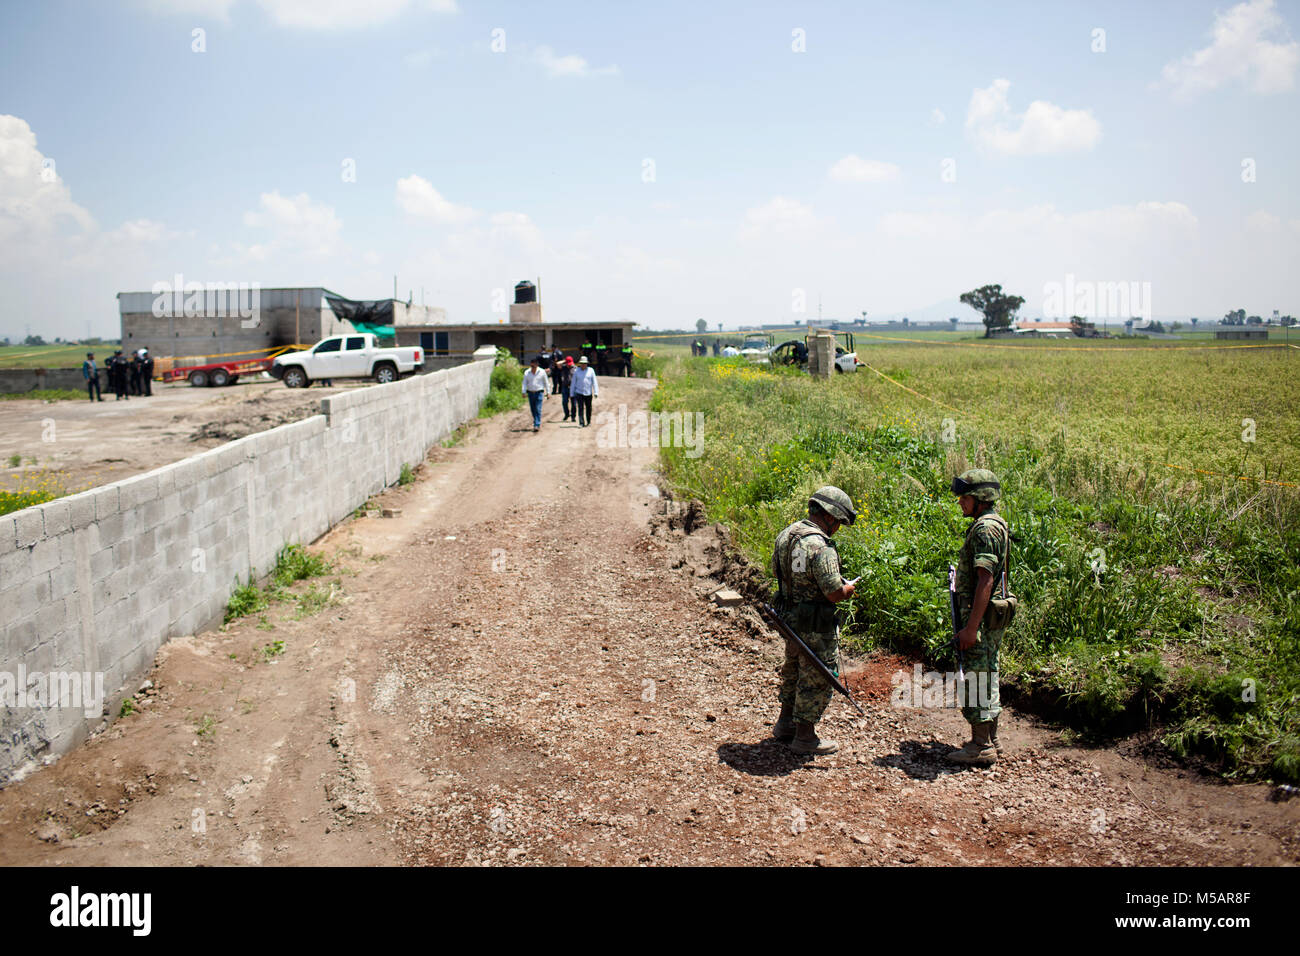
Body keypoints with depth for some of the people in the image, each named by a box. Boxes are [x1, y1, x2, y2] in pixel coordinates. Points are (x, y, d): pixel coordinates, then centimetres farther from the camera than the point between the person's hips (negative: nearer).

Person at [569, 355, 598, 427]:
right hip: (579, 393, -1)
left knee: (588, 408, 10)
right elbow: (573, 383, 7)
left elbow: (594, 382, -1)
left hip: (588, 393, 1)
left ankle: (588, 421, 28)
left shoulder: (590, 370, 1)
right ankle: (581, 423, -13)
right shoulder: (577, 371, 2)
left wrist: (596, 392, -10)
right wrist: (571, 394, 6)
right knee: (580, 408, -10)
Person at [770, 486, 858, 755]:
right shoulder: (821, 546, -26)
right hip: (814, 626, -9)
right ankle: (805, 736, 18)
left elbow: (777, 570, 16)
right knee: (816, 678, 7)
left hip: (788, 618, 9)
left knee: (793, 670, 26)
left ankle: (785, 723, 40)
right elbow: (835, 593, -26)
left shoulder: (786, 534, 2)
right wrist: (848, 589, -4)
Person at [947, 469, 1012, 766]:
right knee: (986, 678, 16)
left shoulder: (985, 528, -18)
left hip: (980, 618, -10)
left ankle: (981, 747, 3)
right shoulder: (995, 524, 15)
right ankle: (989, 741, 26)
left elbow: (985, 581, -24)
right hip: (988, 619, 10)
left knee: (977, 679, -4)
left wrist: (970, 627, -25)